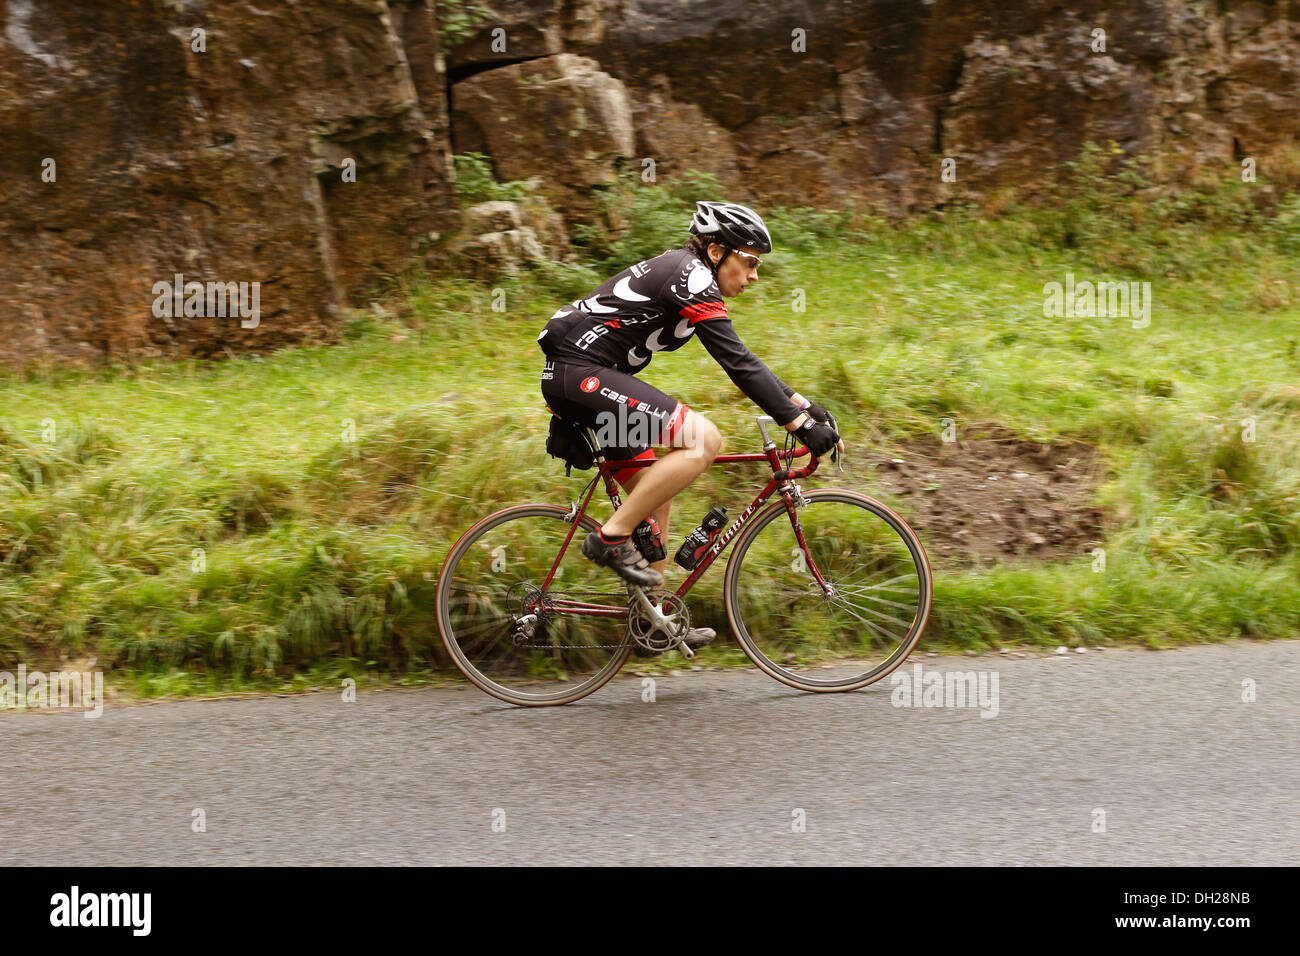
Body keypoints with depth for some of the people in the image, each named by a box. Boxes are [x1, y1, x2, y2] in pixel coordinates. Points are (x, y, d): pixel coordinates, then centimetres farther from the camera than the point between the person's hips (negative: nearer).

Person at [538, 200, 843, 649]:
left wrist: (803, 403, 16)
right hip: (579, 372, -11)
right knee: (703, 438, -20)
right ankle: (612, 537, -14)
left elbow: (742, 360, 21)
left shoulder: (686, 275, 17)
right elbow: (739, 364, -20)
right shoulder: (690, 279, -14)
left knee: (656, 493, 13)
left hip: (574, 376, 11)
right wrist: (801, 423, -20)